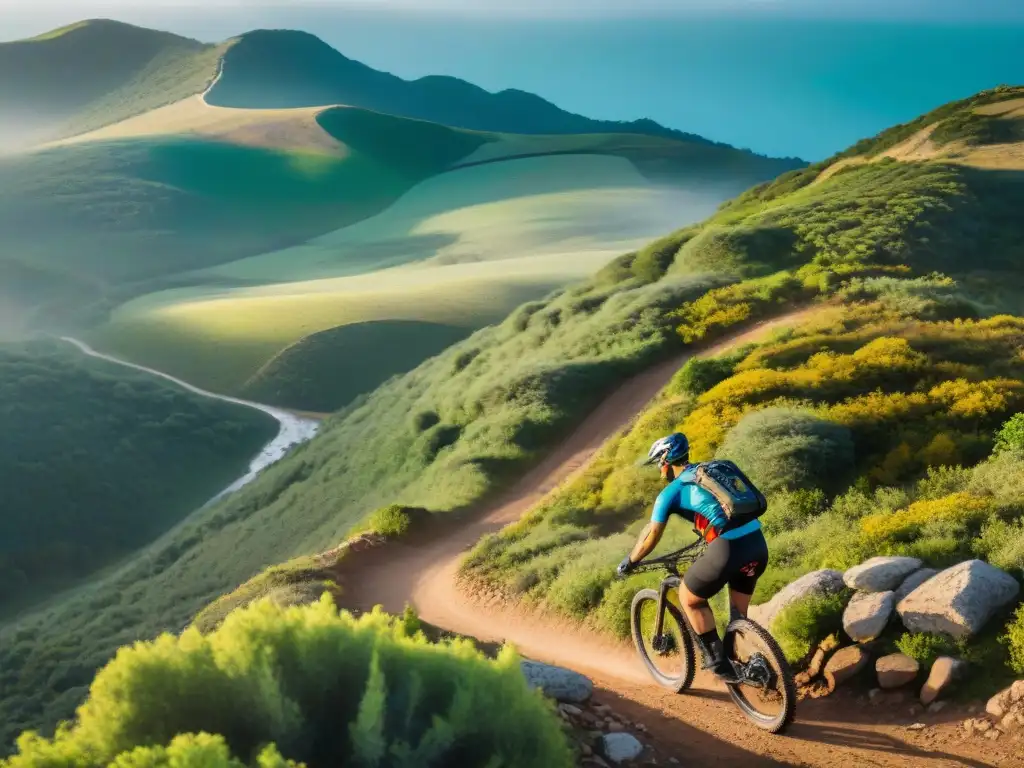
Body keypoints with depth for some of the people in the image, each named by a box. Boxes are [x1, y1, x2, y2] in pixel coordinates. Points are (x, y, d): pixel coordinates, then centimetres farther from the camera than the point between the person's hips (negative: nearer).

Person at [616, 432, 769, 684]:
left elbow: (651, 537, 7)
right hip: (758, 544, 7)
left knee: (689, 598, 18)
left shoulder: (671, 492, 5)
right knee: (738, 614, 28)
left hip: (729, 549, -6)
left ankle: (718, 660, 18)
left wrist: (629, 563, 22)